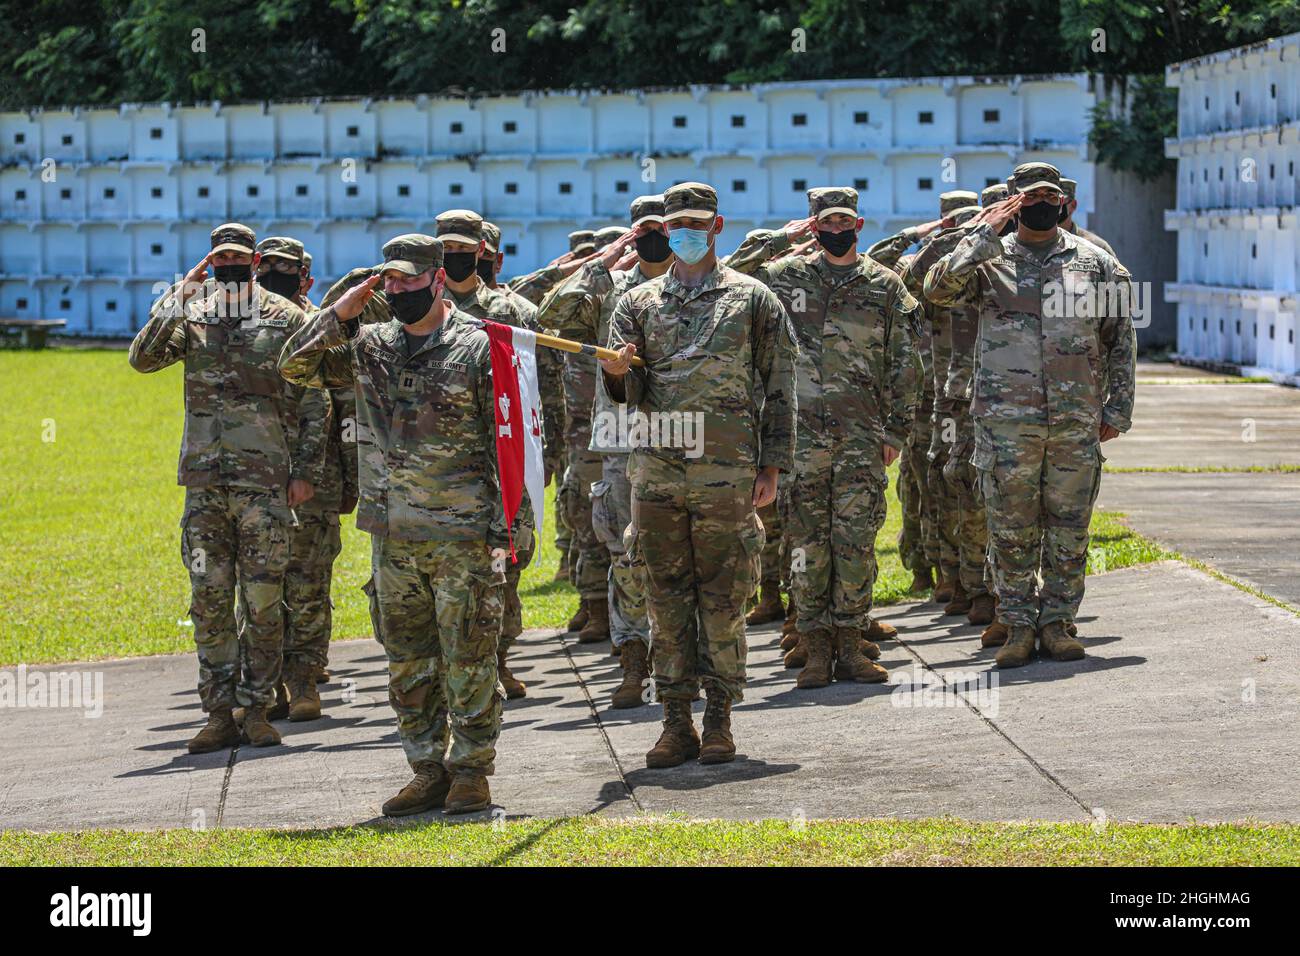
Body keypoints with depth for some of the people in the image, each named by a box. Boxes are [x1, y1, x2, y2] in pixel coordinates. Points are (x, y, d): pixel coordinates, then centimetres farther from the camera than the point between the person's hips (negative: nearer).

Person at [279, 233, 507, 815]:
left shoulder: (478, 348, -5)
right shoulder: (370, 347, 10)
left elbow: (507, 441, -5)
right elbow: (297, 367, 8)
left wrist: (504, 530, -10)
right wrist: (341, 313, -5)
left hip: (462, 533, -5)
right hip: (392, 536, 5)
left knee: (469, 661, 1)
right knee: (408, 662, 10)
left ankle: (471, 771, 10)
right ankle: (428, 771, 19)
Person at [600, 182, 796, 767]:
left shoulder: (752, 299, 6)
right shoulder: (639, 303, 13)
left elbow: (779, 387, 4)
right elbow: (630, 393, 7)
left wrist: (771, 466, -3)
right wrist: (617, 372, -18)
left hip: (726, 471, -3)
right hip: (657, 471, 3)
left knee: (723, 600, 0)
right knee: (667, 598, 4)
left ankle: (720, 720, 7)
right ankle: (677, 723, 9)